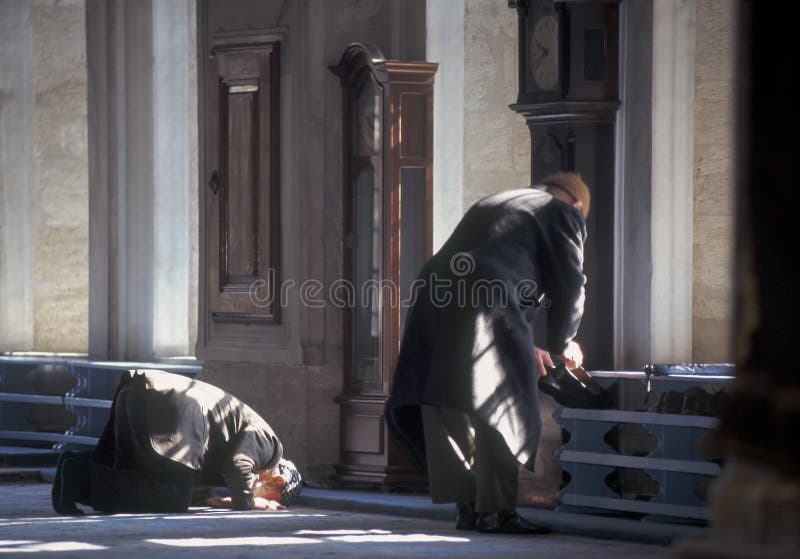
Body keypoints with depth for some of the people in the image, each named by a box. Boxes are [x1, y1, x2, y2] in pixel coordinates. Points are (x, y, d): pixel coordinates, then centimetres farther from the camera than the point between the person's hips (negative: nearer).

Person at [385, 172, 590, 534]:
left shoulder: (489, 205, 35)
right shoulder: (563, 214, 13)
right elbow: (568, 285, 12)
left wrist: (525, 346, 40)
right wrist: (561, 345, 28)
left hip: (432, 297, 7)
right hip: (484, 306, -7)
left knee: (449, 412, 12)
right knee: (502, 409, -1)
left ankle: (467, 507, 16)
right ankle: (495, 511, -3)